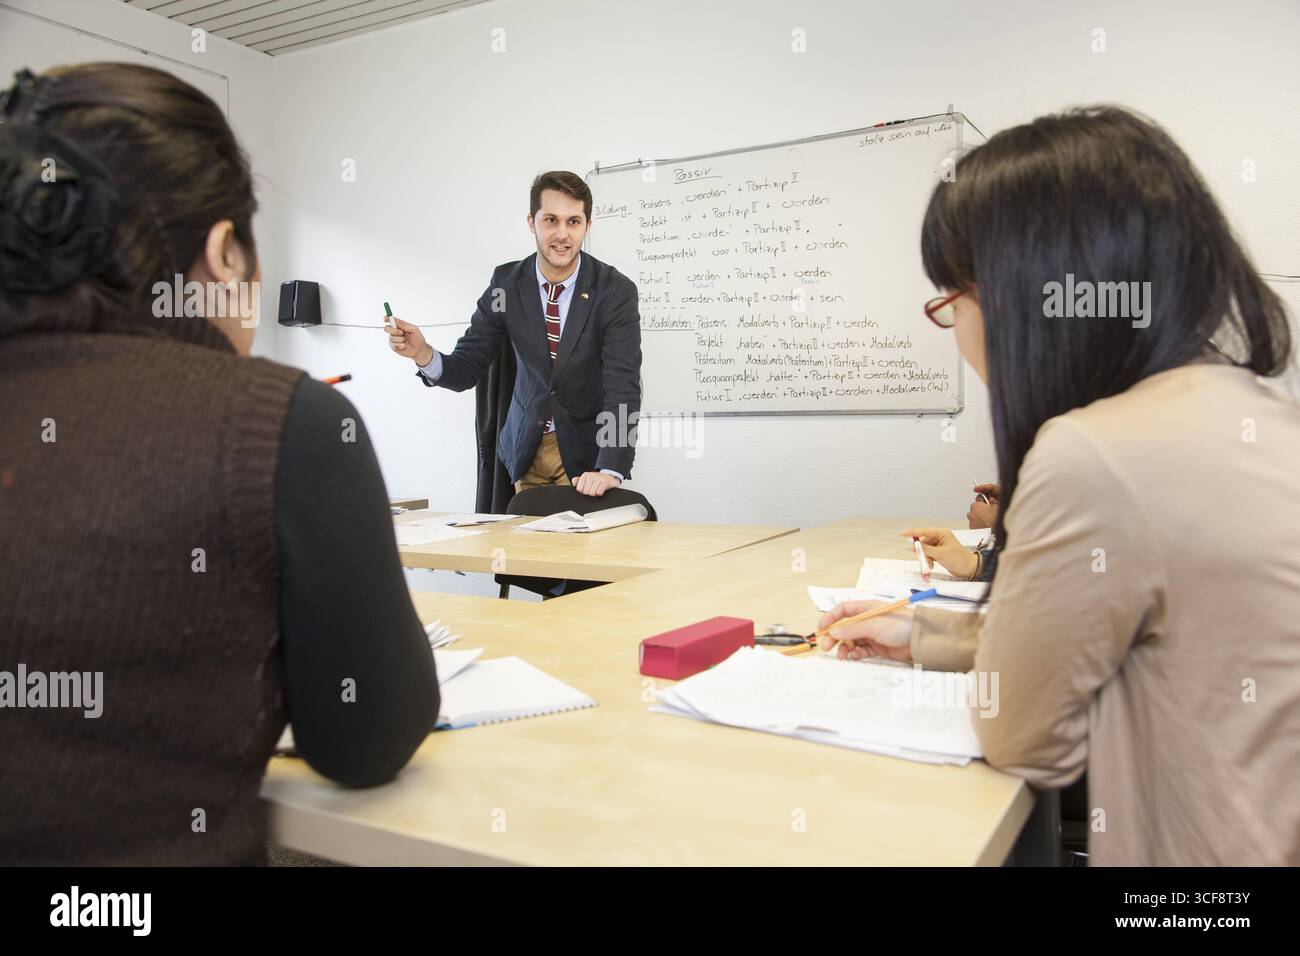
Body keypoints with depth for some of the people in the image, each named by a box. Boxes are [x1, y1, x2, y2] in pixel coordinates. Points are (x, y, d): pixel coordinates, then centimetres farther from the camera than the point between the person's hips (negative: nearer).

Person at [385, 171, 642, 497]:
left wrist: (610, 469, -38)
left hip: (586, 449, -3)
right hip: (527, 449, 3)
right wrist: (423, 354, -29)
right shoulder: (506, 282, -7)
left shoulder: (616, 290, -17)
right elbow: (467, 369, -6)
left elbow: (622, 387, -24)